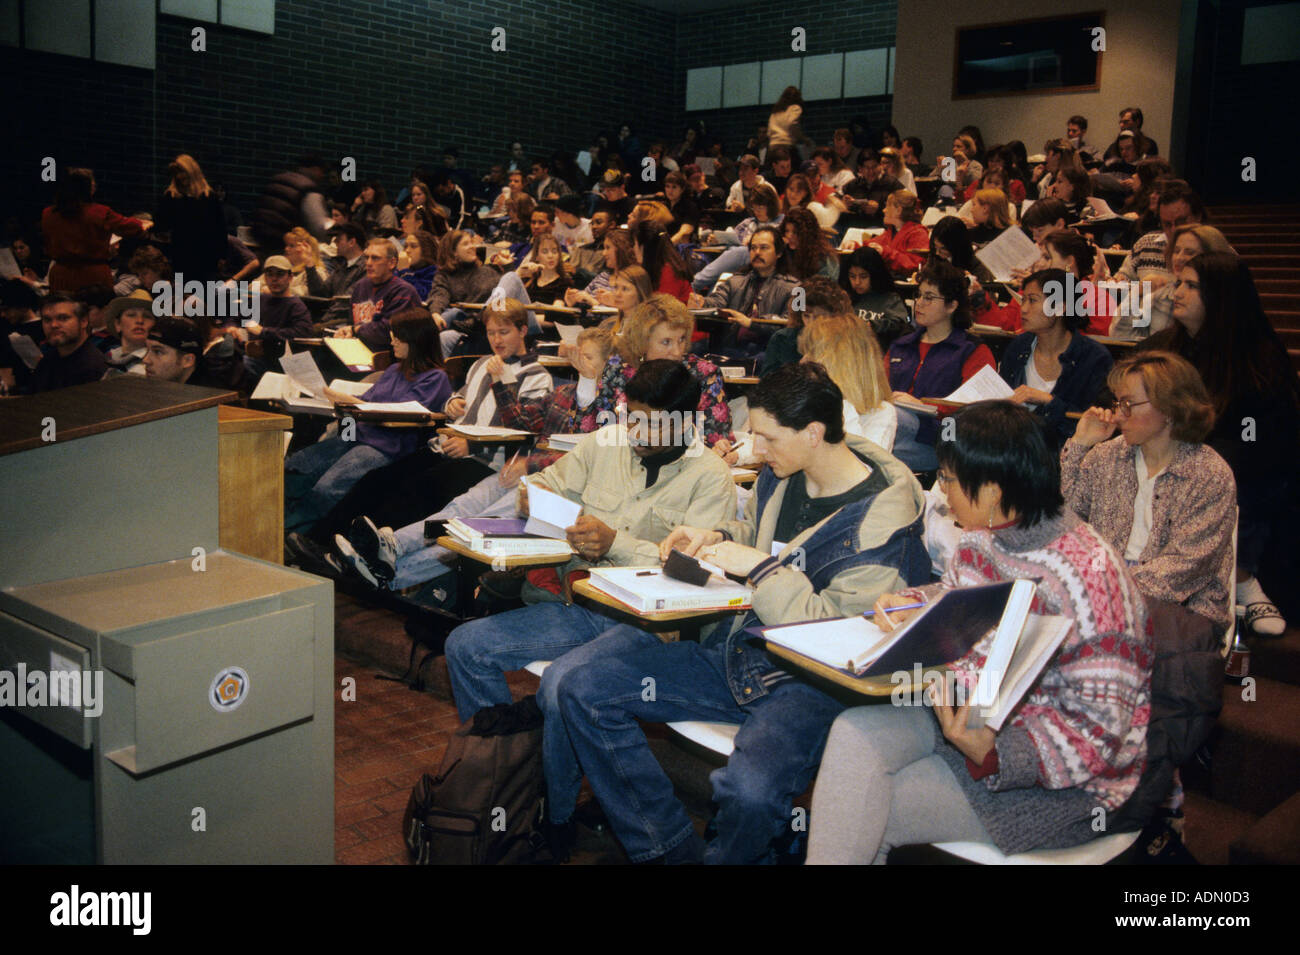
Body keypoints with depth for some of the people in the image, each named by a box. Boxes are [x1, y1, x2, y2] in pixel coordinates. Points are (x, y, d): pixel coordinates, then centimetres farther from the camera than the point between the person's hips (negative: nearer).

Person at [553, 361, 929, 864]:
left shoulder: (883, 514, -17)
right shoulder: (781, 473, 4)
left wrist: (758, 567, -20)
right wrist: (716, 539, 5)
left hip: (811, 679, -8)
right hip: (740, 649, 8)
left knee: (749, 790, -39)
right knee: (581, 691, -3)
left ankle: (725, 855, -1)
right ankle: (676, 849, 0)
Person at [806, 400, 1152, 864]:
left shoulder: (1087, 578, -25)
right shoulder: (983, 537, 0)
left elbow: (1097, 734, -22)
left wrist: (993, 752, -34)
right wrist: (908, 605, -1)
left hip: (1059, 782, -7)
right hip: (971, 712, 7)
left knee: (864, 813, -16)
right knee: (855, 735, -20)